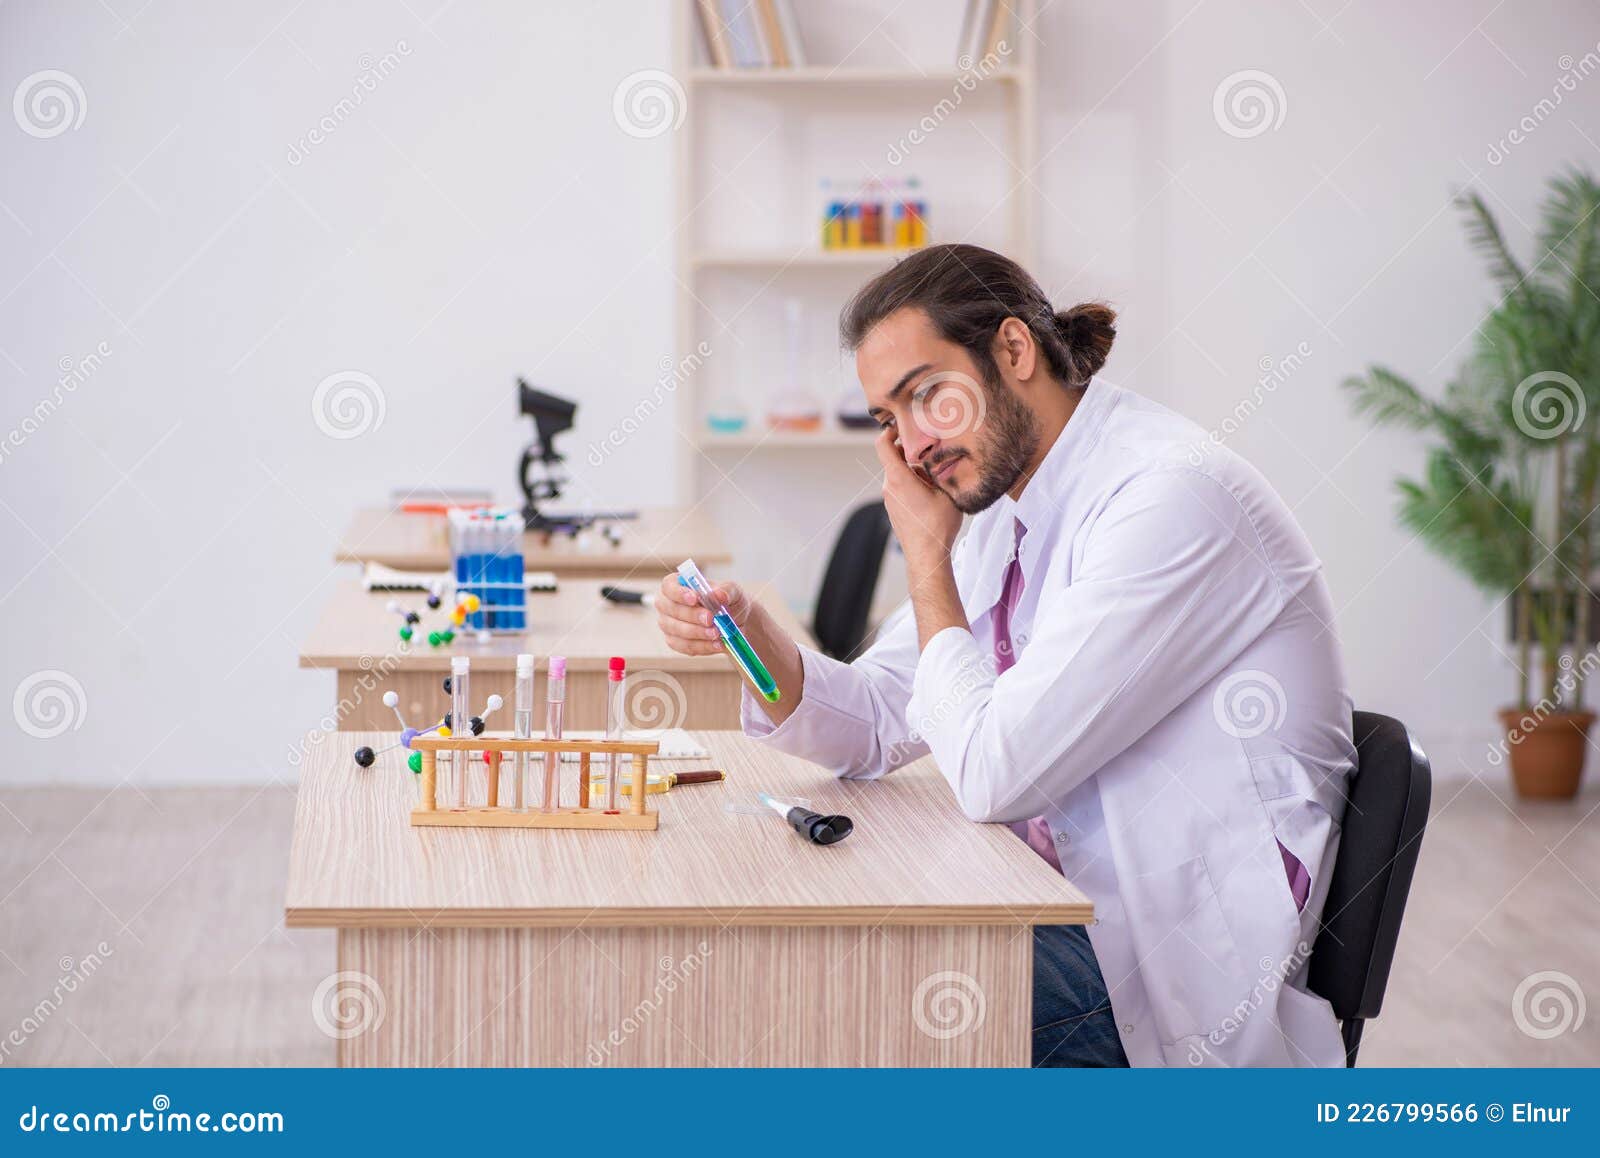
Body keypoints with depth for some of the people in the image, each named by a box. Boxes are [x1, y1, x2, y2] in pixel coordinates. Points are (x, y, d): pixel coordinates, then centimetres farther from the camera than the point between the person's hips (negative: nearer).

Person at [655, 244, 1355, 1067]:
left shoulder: (1174, 497, -20)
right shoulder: (1006, 512, 10)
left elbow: (994, 774, -23)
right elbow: (872, 728, 13)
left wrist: (927, 558, -10)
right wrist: (751, 632, -6)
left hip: (1185, 964, -9)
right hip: (1064, 908, 9)